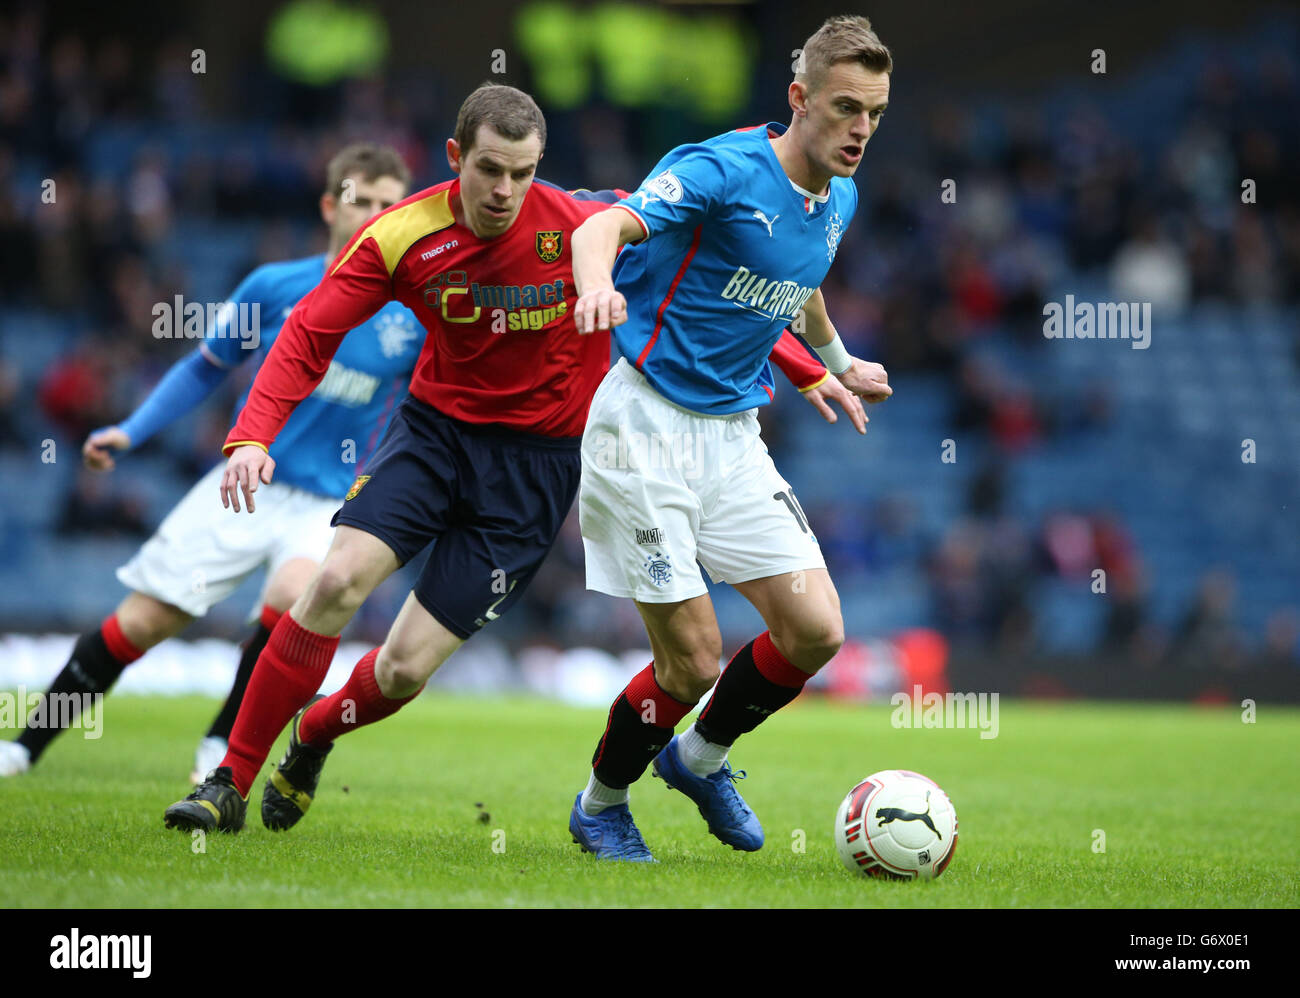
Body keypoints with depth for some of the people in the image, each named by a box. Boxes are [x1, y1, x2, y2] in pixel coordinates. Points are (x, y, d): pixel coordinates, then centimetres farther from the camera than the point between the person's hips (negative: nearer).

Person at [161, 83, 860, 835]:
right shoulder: (402, 237, -12)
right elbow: (309, 336, -10)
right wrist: (253, 435, -25)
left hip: (537, 459, -1)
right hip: (436, 428, 1)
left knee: (405, 668, -7)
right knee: (339, 580, -22)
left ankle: (313, 734, 29)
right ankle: (231, 784, -6)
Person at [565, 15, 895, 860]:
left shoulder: (839, 201, 7)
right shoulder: (724, 171, -17)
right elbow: (601, 228, -30)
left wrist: (839, 363, 45)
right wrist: (598, 286, -53)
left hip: (734, 434, 7)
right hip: (647, 426, -7)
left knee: (816, 630, -4)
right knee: (694, 658, -8)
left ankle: (700, 757, 24)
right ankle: (600, 806, 20)